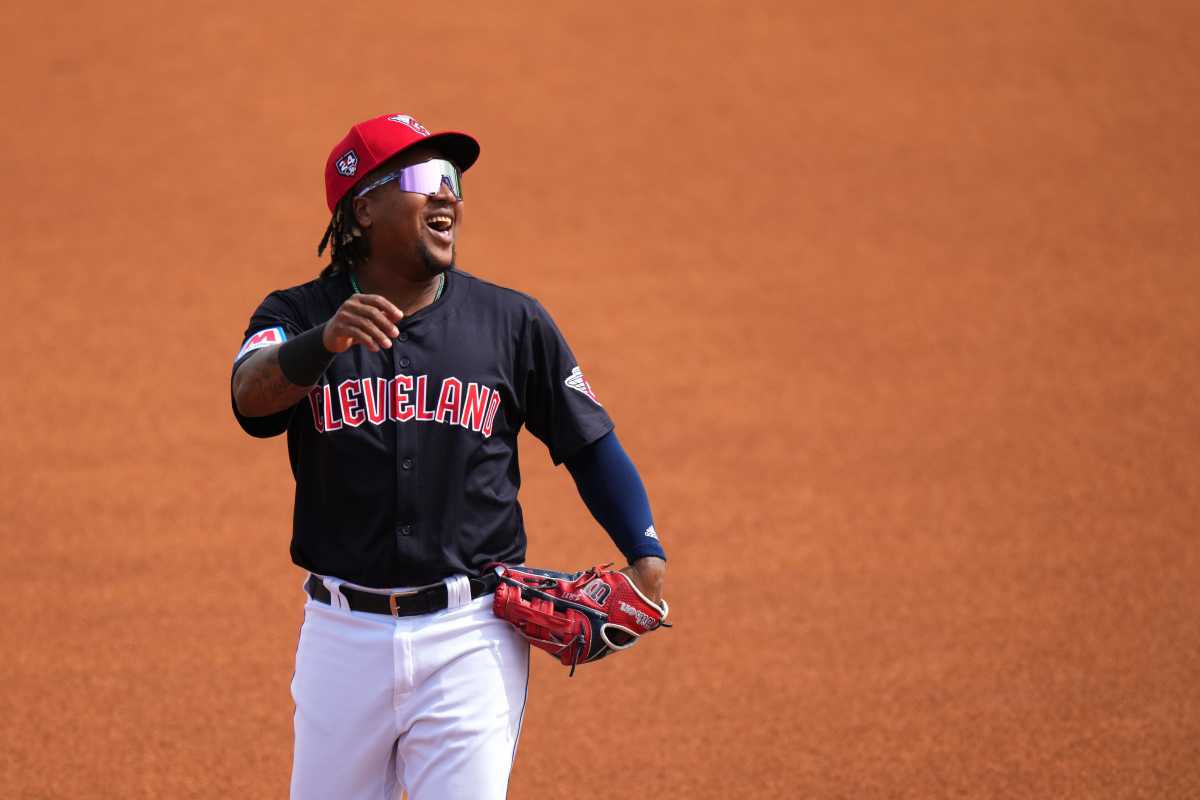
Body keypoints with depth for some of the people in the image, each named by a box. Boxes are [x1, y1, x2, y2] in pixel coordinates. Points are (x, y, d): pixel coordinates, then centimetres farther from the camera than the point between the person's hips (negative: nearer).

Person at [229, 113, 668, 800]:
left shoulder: (513, 323, 2)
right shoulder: (298, 317, -1)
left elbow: (589, 442, 9)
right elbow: (252, 394, -22)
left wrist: (646, 555, -6)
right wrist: (326, 340, -43)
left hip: (471, 640, -1)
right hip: (343, 636, 1)